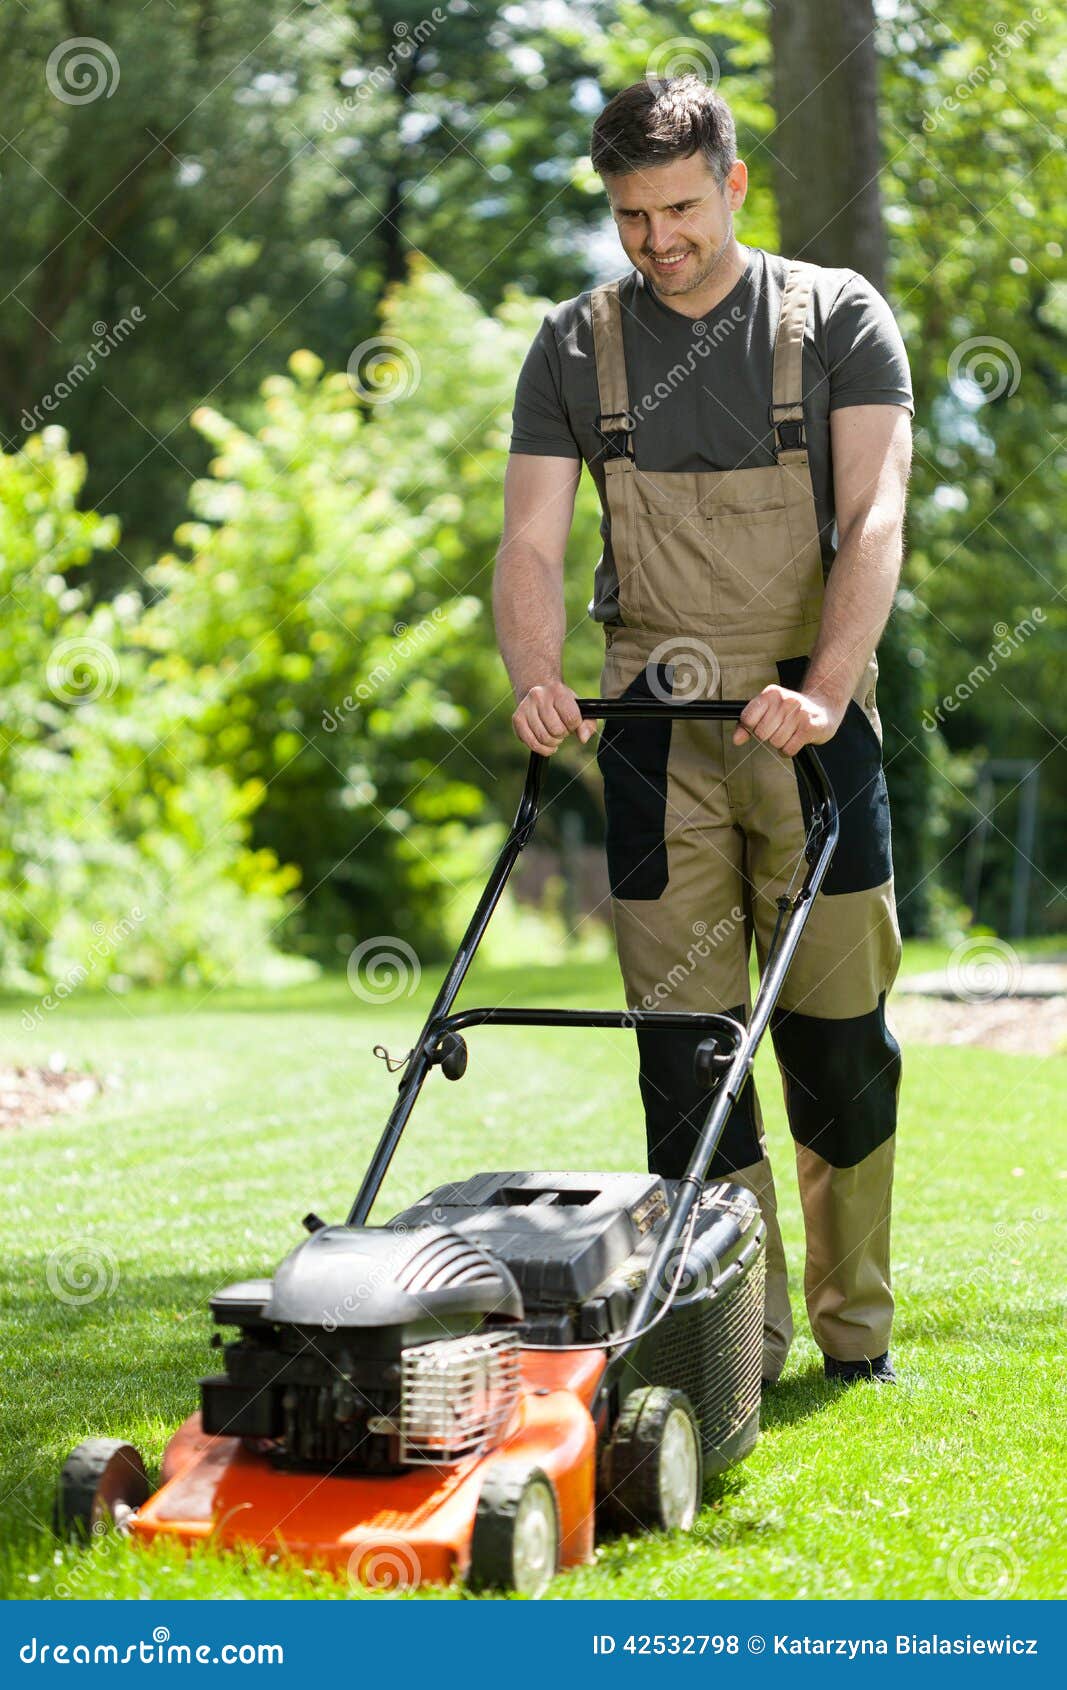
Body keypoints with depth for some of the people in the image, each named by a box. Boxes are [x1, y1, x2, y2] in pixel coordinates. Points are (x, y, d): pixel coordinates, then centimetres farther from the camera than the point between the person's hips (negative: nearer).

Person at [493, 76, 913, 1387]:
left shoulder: (837, 319, 2)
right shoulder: (575, 347, 7)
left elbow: (873, 517, -10)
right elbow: (531, 544, 0)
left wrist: (821, 691, -25)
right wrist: (538, 682, -21)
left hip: (807, 720, -1)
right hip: (653, 730, 2)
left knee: (841, 1037, 1)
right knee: (686, 1041, -1)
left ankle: (855, 1331, 15)